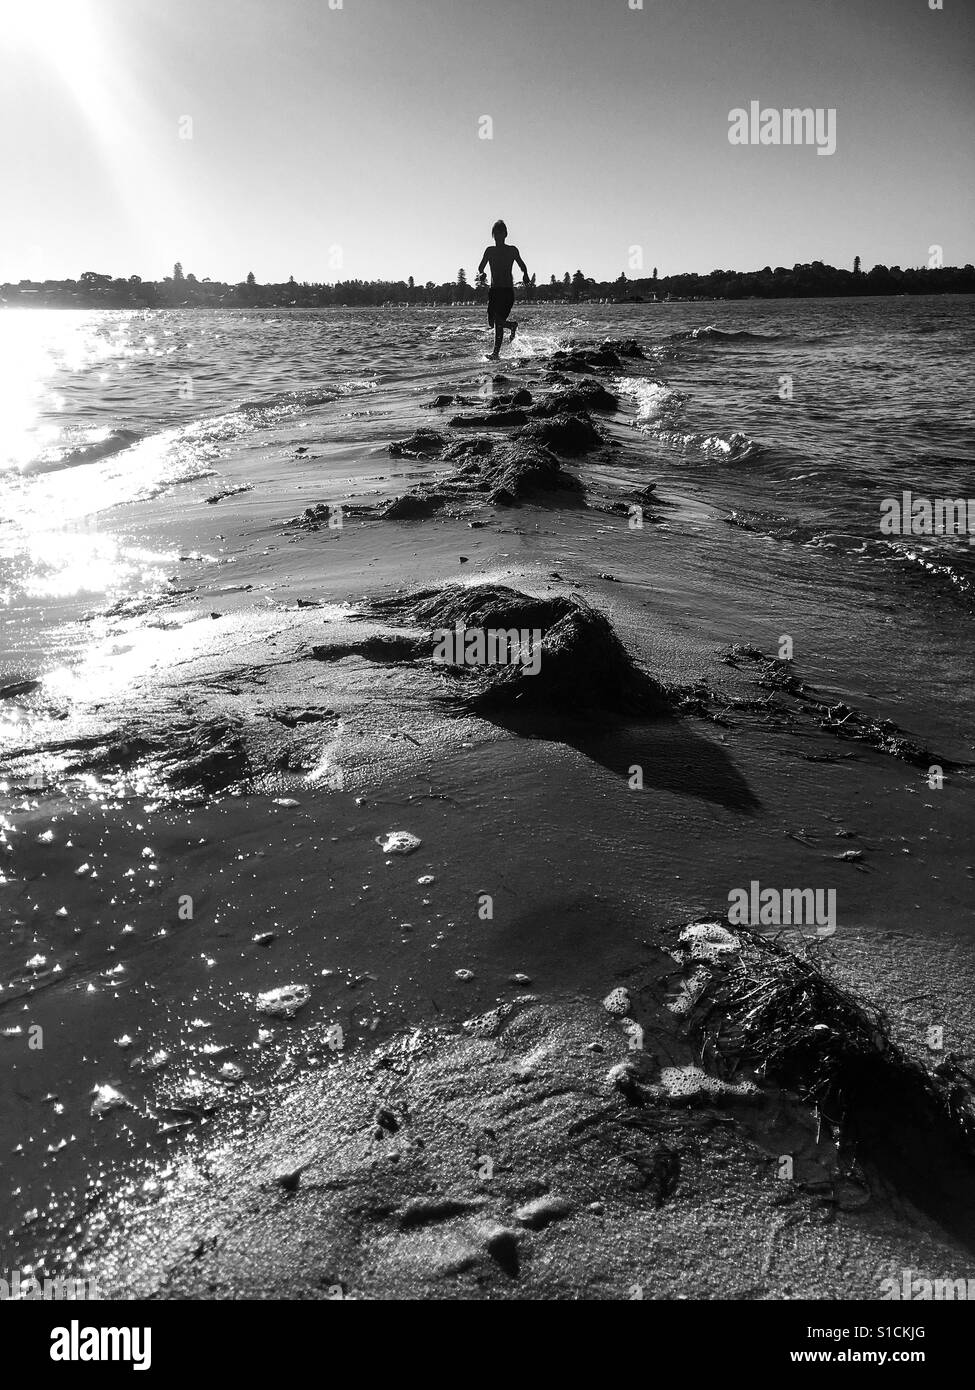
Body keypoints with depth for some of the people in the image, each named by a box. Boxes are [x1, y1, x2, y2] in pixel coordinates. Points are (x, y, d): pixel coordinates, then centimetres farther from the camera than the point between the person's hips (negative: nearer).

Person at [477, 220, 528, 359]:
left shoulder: (512, 250, 6)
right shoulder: (490, 251, 11)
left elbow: (522, 266, 19)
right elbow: (480, 268, 7)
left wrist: (525, 275, 4)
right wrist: (480, 274, -12)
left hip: (508, 291, -4)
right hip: (494, 290, 4)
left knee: (499, 321, -17)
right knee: (492, 322, 0)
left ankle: (496, 353, -12)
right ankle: (512, 325, 26)